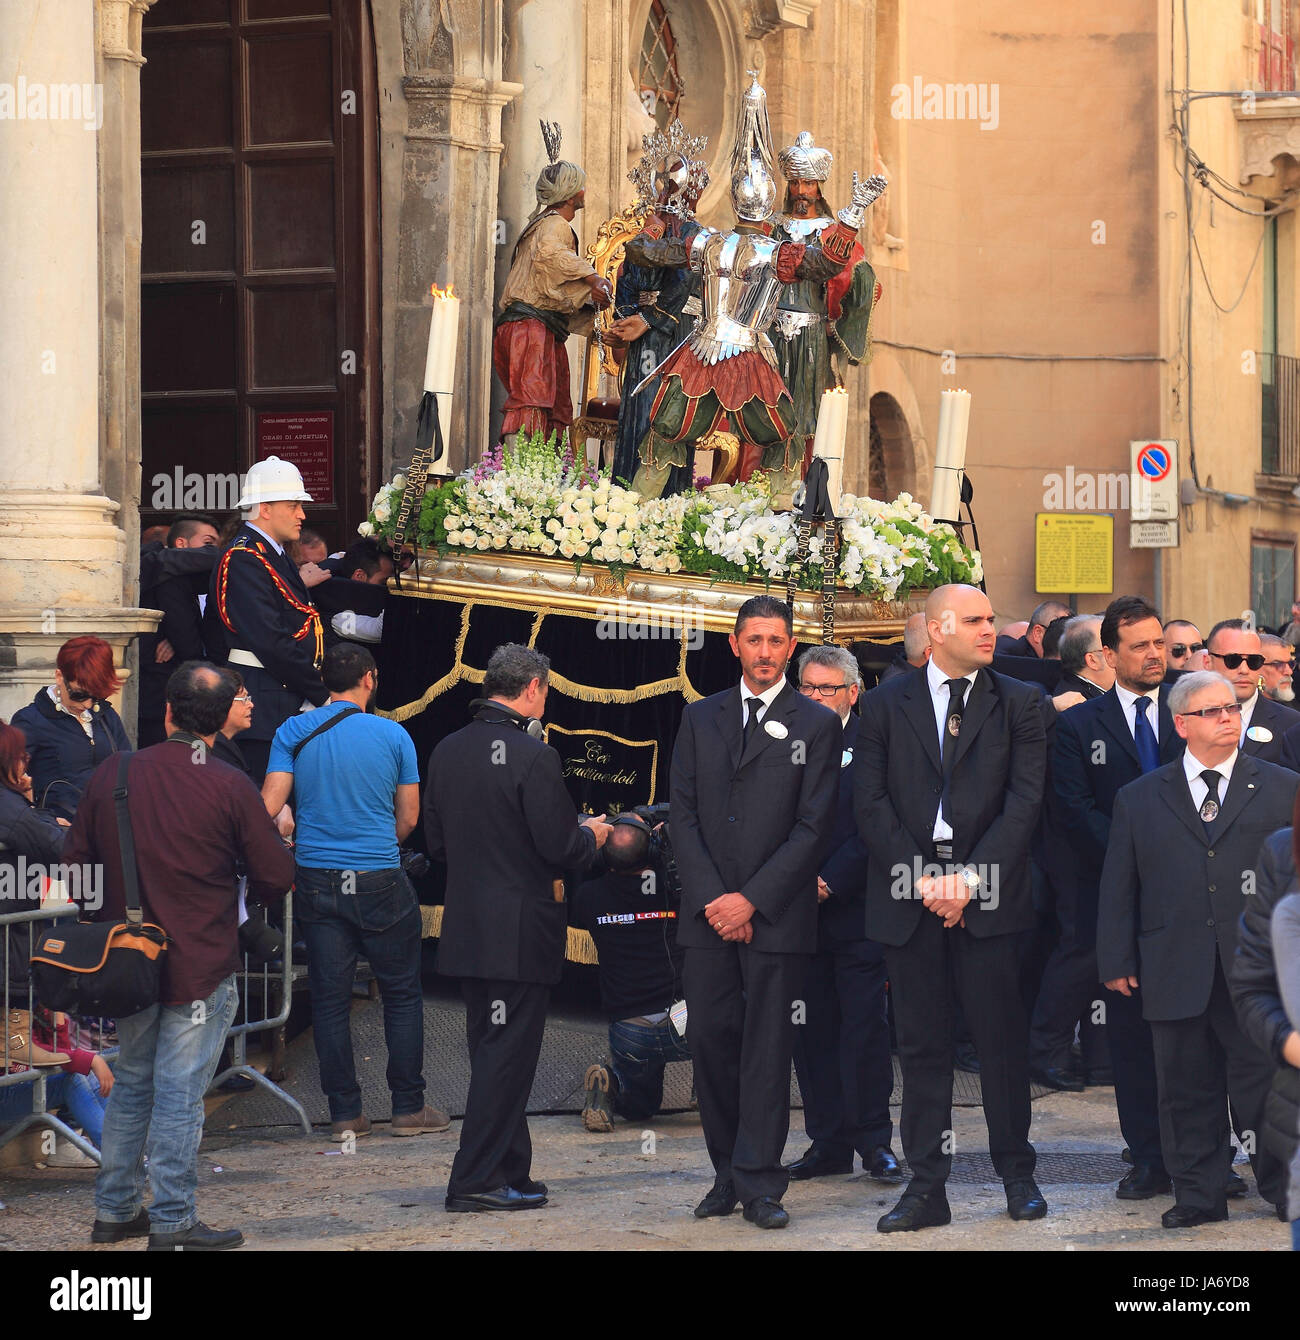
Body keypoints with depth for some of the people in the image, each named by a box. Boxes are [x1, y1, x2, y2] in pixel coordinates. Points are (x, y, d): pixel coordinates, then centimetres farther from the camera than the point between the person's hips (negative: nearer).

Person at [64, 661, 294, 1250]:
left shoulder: (111, 774, 0)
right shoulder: (230, 787, -11)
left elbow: (76, 860, 8)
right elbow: (276, 876, -7)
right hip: (199, 966, -4)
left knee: (131, 1083, 18)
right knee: (179, 1092, 0)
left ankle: (114, 1210, 23)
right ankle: (172, 1223, 2)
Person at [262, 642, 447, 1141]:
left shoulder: (294, 732, 1)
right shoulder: (393, 735, -1)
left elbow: (269, 806, -5)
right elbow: (408, 818, 4)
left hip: (317, 880, 2)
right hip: (380, 883, -2)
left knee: (329, 999, 6)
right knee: (402, 994, 9)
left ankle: (345, 1114, 8)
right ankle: (408, 1107, 11)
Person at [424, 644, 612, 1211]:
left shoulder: (447, 752, 6)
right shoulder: (533, 756, -16)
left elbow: (436, 843, 11)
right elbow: (560, 848, -17)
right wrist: (591, 835, 4)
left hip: (467, 928, 7)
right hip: (521, 932, -7)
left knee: (492, 1053, 15)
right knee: (507, 1055, -1)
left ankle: (509, 1173, 20)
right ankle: (477, 1181, 0)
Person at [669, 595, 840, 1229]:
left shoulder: (816, 725, 2)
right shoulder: (700, 719, 13)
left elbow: (813, 827, -4)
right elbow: (683, 814, 8)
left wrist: (751, 899, -11)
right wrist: (710, 898, -5)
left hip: (776, 916, -3)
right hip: (708, 914, 3)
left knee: (767, 1048, -2)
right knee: (710, 1040, 2)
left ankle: (759, 1182, 1)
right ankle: (727, 1174, 13)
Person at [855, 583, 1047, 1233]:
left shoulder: (1020, 704, 6)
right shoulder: (886, 704, 8)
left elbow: (1024, 800, -2)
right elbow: (870, 801, 2)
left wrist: (969, 877, -12)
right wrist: (922, 878, -8)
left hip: (988, 893, -1)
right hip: (910, 895, 1)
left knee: (1002, 1038, 2)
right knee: (921, 1044, 4)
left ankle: (1016, 1174, 15)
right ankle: (926, 1188, 7)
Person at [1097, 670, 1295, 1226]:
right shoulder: (1139, 799, 9)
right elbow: (1119, 888, 9)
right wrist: (1117, 961, 3)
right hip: (1176, 968, 1)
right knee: (1187, 1087, 6)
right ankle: (1199, 1194, 15)